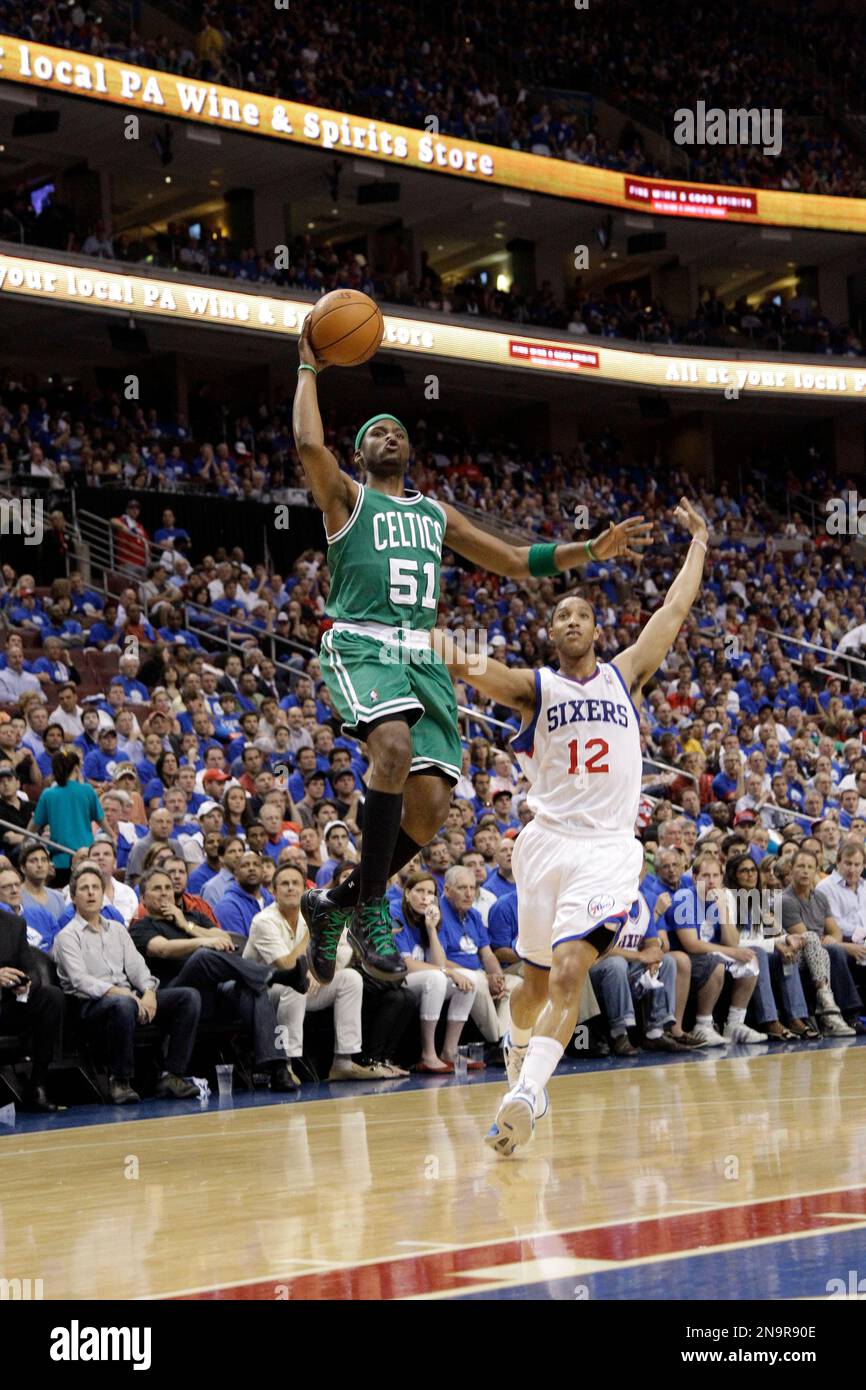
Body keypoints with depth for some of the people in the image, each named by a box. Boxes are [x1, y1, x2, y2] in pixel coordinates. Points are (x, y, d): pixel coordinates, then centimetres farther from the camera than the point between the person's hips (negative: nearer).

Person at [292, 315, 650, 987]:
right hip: (361, 642, -6)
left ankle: (336, 902, 12)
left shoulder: (435, 513, 27)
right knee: (394, 742, -35)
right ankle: (372, 905, -28)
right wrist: (309, 368, 2)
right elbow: (309, 442, -10)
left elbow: (515, 560, 28)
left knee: (431, 799, -9)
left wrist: (591, 550, 17)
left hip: (421, 654, 6)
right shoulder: (347, 498, 11)